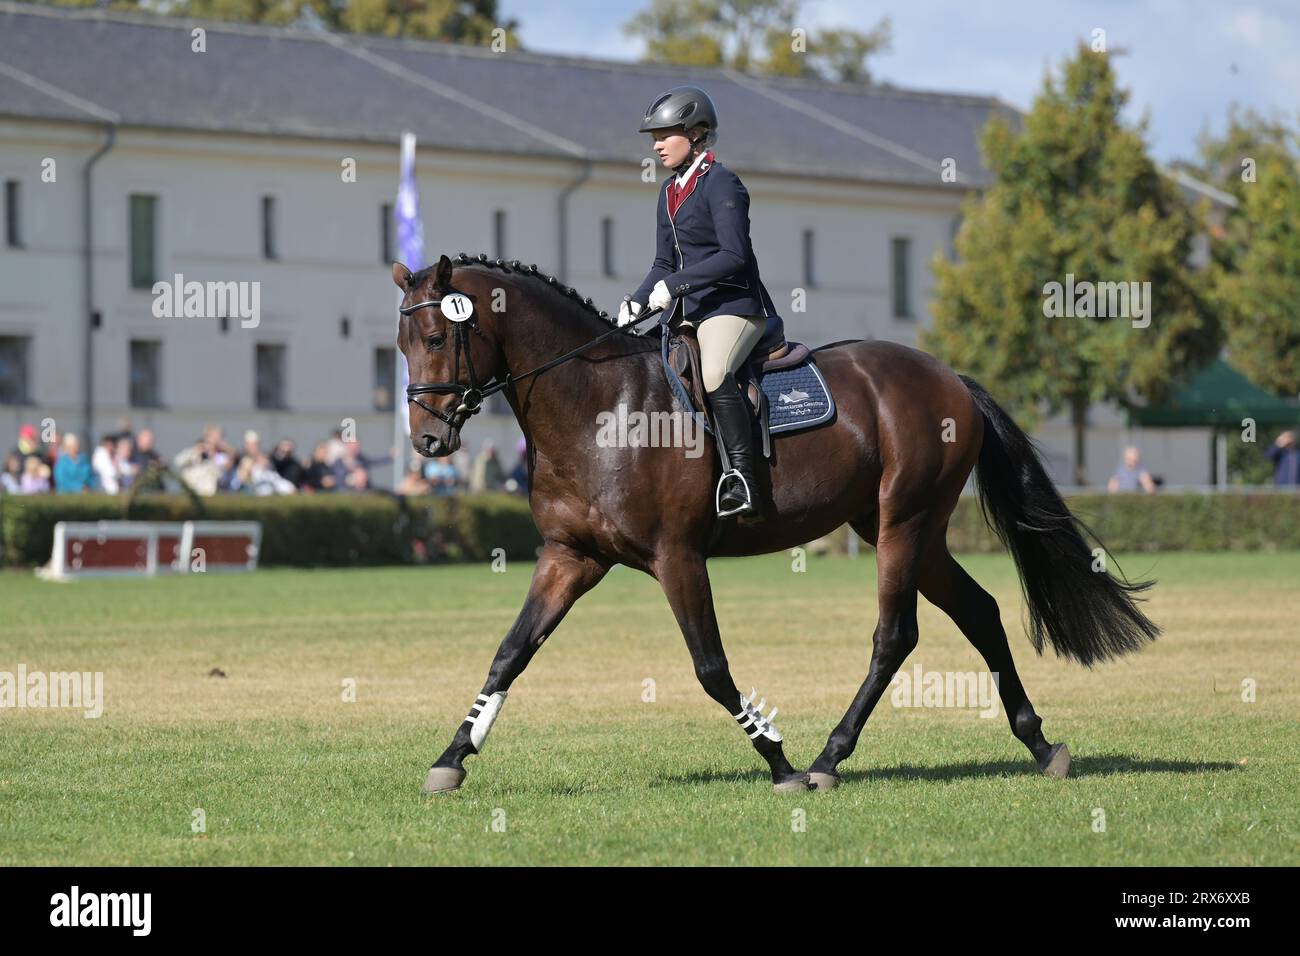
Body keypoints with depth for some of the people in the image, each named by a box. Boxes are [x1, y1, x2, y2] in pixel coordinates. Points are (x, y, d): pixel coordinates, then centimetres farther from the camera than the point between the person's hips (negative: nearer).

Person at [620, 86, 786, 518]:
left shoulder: (721, 184, -10)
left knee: (714, 373, -34)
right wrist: (636, 301, 1)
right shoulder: (670, 193, 16)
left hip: (734, 306, -10)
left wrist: (674, 285, -23)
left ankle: (742, 479, -34)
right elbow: (665, 263, 19)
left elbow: (734, 255, -19)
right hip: (690, 312, 10)